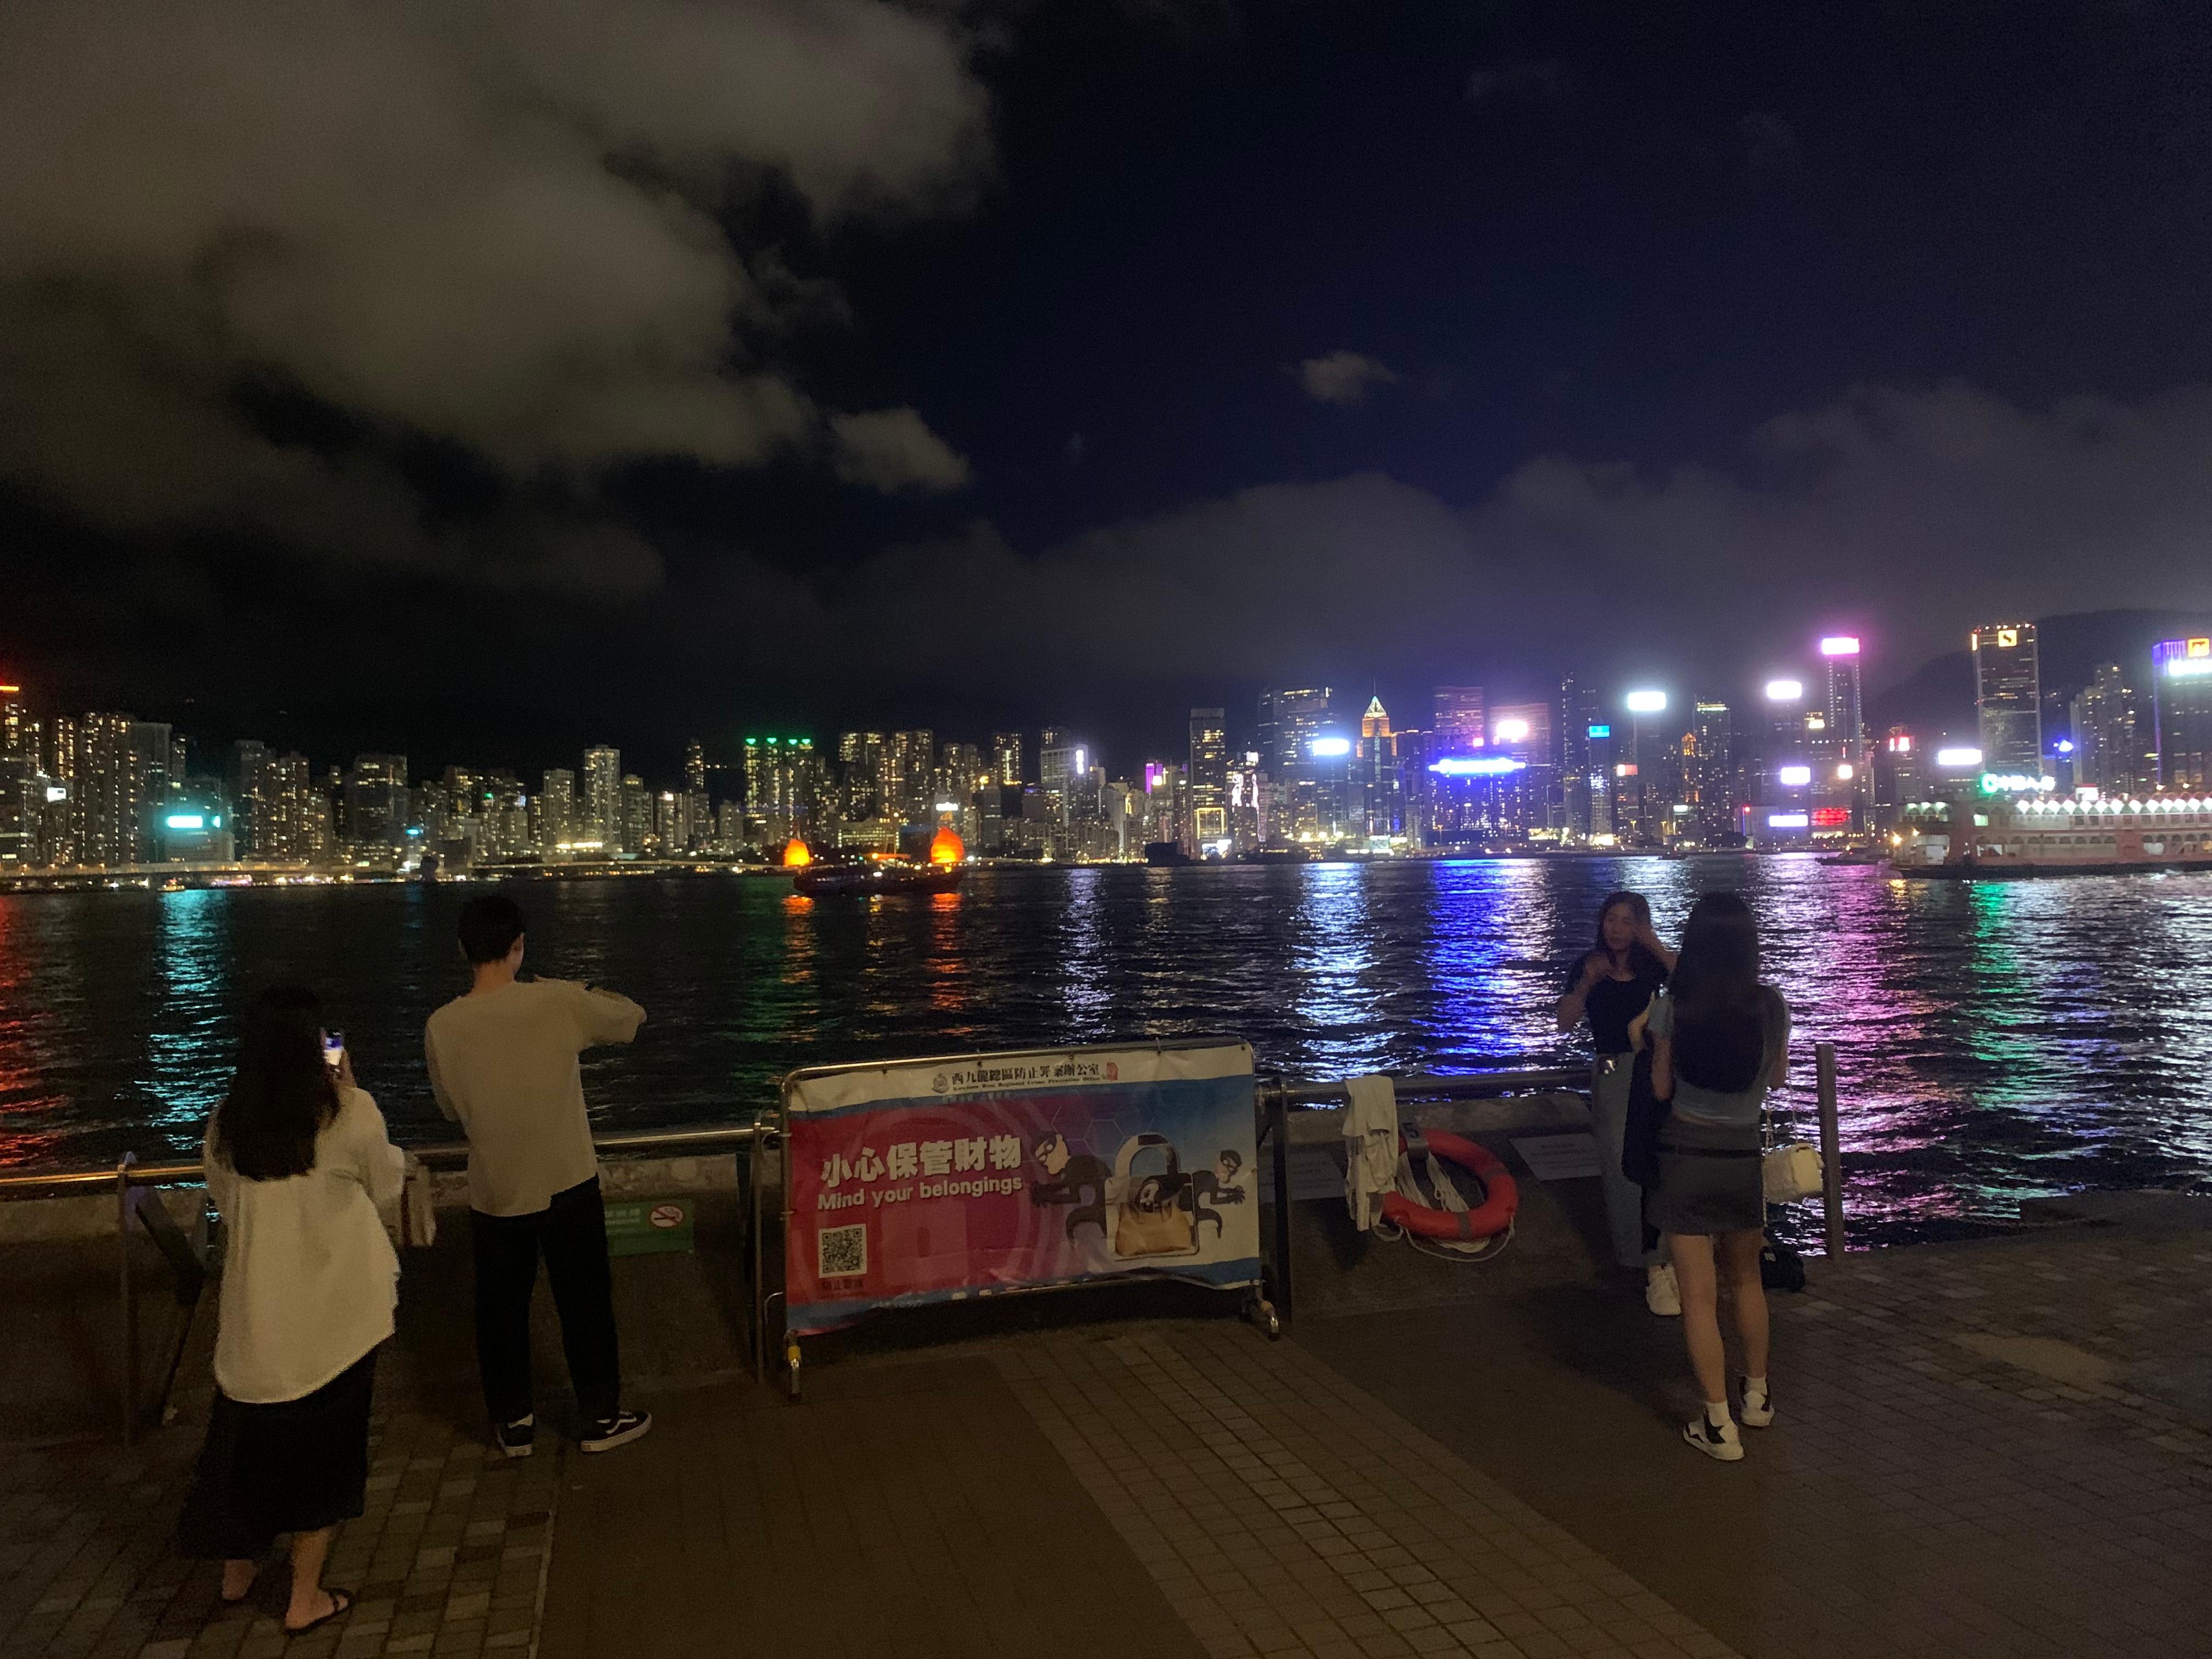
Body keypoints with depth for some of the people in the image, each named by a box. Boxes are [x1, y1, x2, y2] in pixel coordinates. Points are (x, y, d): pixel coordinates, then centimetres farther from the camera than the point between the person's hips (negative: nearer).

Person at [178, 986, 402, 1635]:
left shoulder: (226, 1121, -5)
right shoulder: (349, 1114, -17)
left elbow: (225, 1200, 11)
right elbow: (385, 1187, 0)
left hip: (254, 1312, 4)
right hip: (333, 1316, -4)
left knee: (248, 1438, 24)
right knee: (322, 1452, 14)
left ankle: (238, 1572, 42)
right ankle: (306, 1600, 25)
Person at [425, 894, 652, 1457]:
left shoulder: (442, 1027, -9)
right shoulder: (558, 1002, -16)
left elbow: (451, 1108, 6)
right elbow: (632, 1015, 2)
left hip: (493, 1195, 2)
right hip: (567, 1185, -2)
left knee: (502, 1313, 18)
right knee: (586, 1306, 13)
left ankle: (514, 1423, 30)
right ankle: (601, 1417, 25)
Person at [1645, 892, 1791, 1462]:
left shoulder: (1672, 1007, -12)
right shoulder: (1771, 1005, -8)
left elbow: (1660, 1088, -3)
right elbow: (1778, 1078, 7)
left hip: (1685, 1154, -2)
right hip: (1743, 1155, 3)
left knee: (1699, 1293, 3)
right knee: (1746, 1278, 24)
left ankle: (1719, 1425, 8)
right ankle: (1757, 1397, 38)